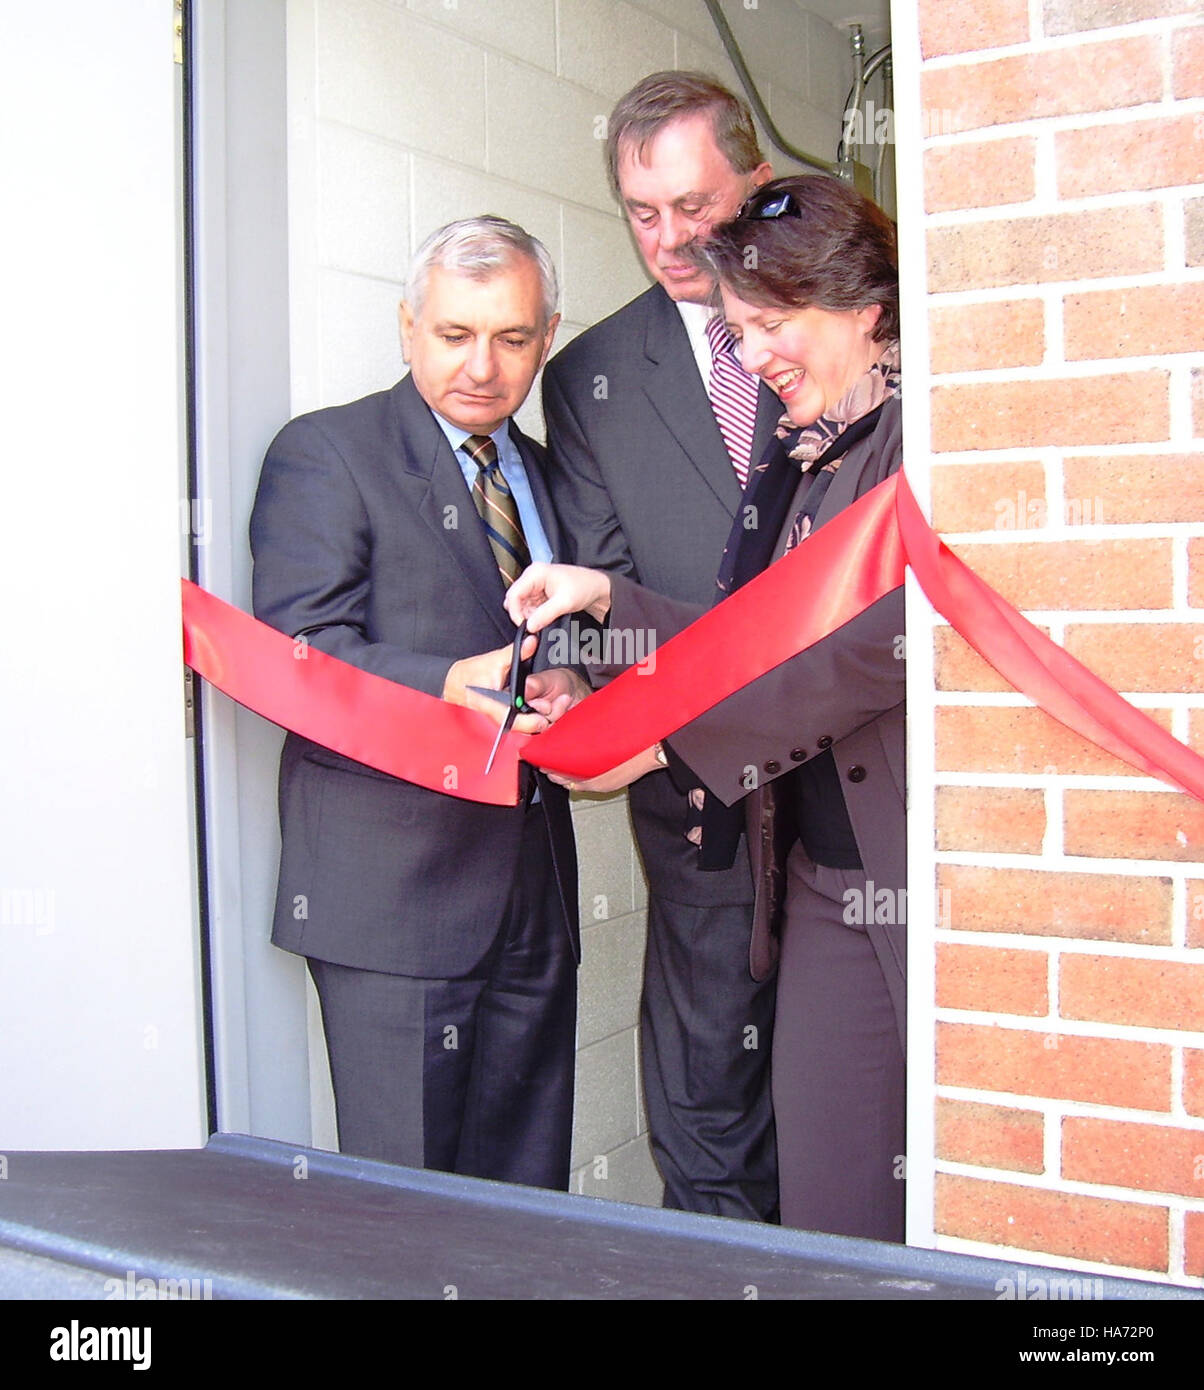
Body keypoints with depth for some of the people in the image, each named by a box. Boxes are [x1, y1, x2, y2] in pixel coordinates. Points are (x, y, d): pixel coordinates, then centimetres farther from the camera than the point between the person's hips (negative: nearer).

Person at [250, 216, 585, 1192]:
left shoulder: (542, 471, 19)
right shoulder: (324, 454, -2)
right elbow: (304, 654, -13)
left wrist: (568, 695, -3)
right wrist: (453, 688, -29)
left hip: (532, 889, 6)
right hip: (394, 885, -6)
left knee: (531, 1207, 13)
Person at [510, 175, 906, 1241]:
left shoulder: (923, 438, -9)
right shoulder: (789, 467, 17)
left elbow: (878, 642, -19)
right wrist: (609, 599, 6)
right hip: (821, 878, 7)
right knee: (824, 1201, 8)